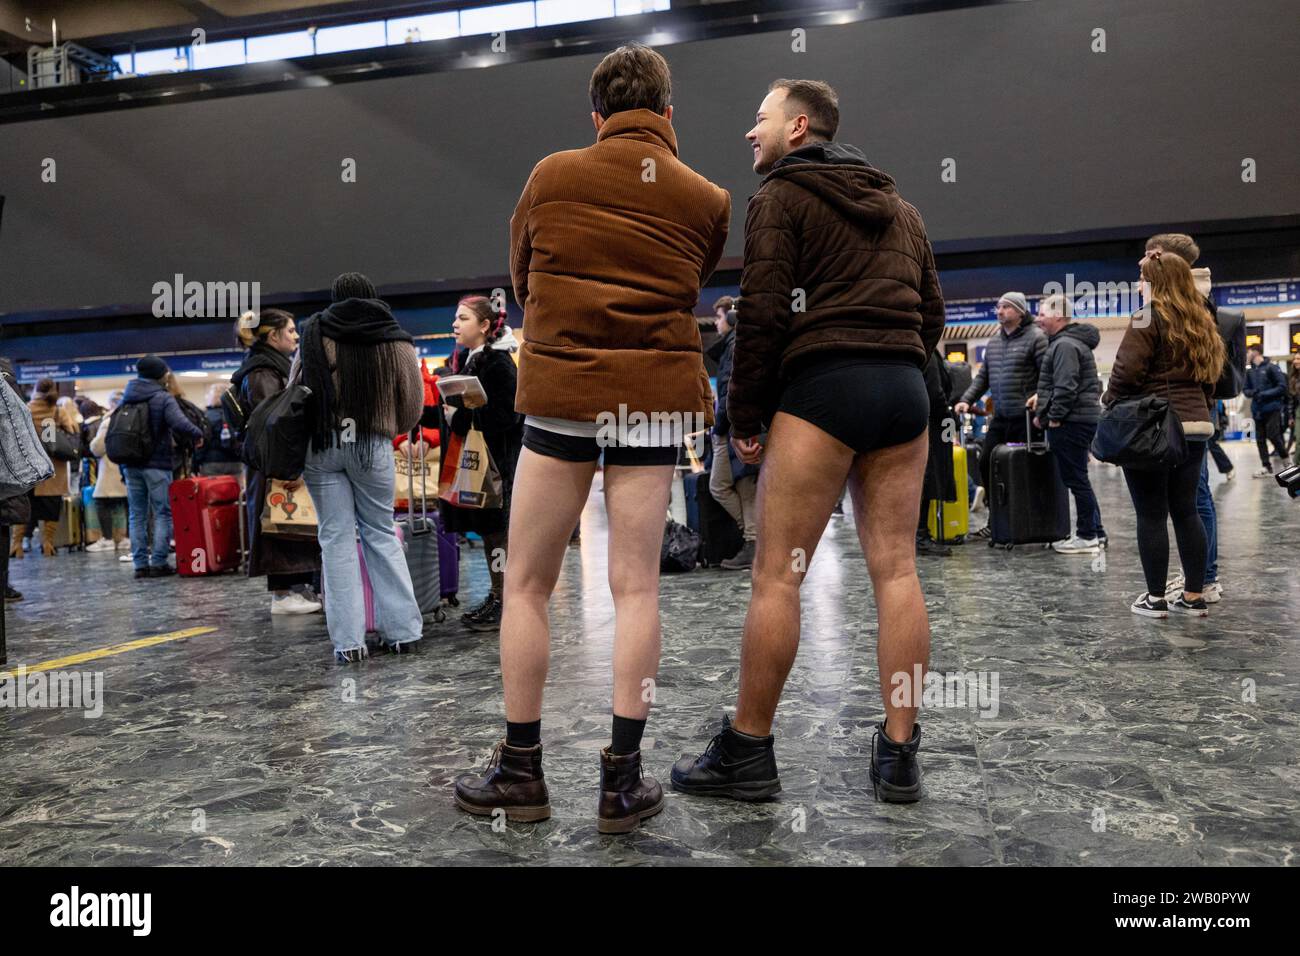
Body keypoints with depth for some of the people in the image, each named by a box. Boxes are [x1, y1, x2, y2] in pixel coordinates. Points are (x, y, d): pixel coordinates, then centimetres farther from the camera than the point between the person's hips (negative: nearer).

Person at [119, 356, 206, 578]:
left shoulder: (126, 398, 10)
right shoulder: (163, 398, -10)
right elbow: (180, 424, -24)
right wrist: (197, 434, -8)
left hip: (130, 465, 6)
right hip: (157, 465, -5)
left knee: (136, 515, 10)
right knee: (163, 513, 2)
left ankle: (140, 563, 10)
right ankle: (158, 563, -1)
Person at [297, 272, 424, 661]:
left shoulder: (313, 334, 7)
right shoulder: (395, 340, 6)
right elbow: (412, 405, 7)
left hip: (319, 444, 0)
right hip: (372, 444, 0)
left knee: (336, 537, 3)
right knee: (381, 532, 10)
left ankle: (348, 640, 2)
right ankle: (403, 630, 10)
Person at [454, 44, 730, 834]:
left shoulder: (552, 176, 4)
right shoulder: (707, 199, 5)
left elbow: (521, 279, 14)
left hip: (560, 391, -1)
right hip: (656, 397, 1)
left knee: (528, 585, 7)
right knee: (637, 587, 3)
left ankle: (521, 771, 12)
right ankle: (623, 781, 7)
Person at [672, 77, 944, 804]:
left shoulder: (783, 195, 4)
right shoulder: (899, 205, 24)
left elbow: (763, 312, -6)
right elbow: (931, 312, 19)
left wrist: (745, 415, -2)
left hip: (822, 386, -7)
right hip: (906, 387, 7)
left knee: (778, 575, -3)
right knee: (896, 569, 5)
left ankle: (748, 752, 3)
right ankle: (900, 753, 8)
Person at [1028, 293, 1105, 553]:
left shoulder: (1065, 345, -14)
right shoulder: (1068, 342, 20)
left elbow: (1066, 387, -21)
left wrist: (1053, 416, -16)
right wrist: (1042, 396, 14)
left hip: (1070, 423, -11)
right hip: (1083, 418, 11)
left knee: (1076, 479, -5)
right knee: (1078, 478, 15)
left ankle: (1088, 536, 0)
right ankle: (1095, 533, 20)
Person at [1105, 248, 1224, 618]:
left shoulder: (1149, 318, -8)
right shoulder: (1201, 322, 15)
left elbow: (1126, 373, -15)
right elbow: (1210, 377, 19)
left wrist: (1110, 410, -2)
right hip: (1195, 426, 7)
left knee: (1151, 515, -1)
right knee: (1186, 510, 11)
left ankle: (1156, 599, 4)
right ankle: (1194, 597, 14)